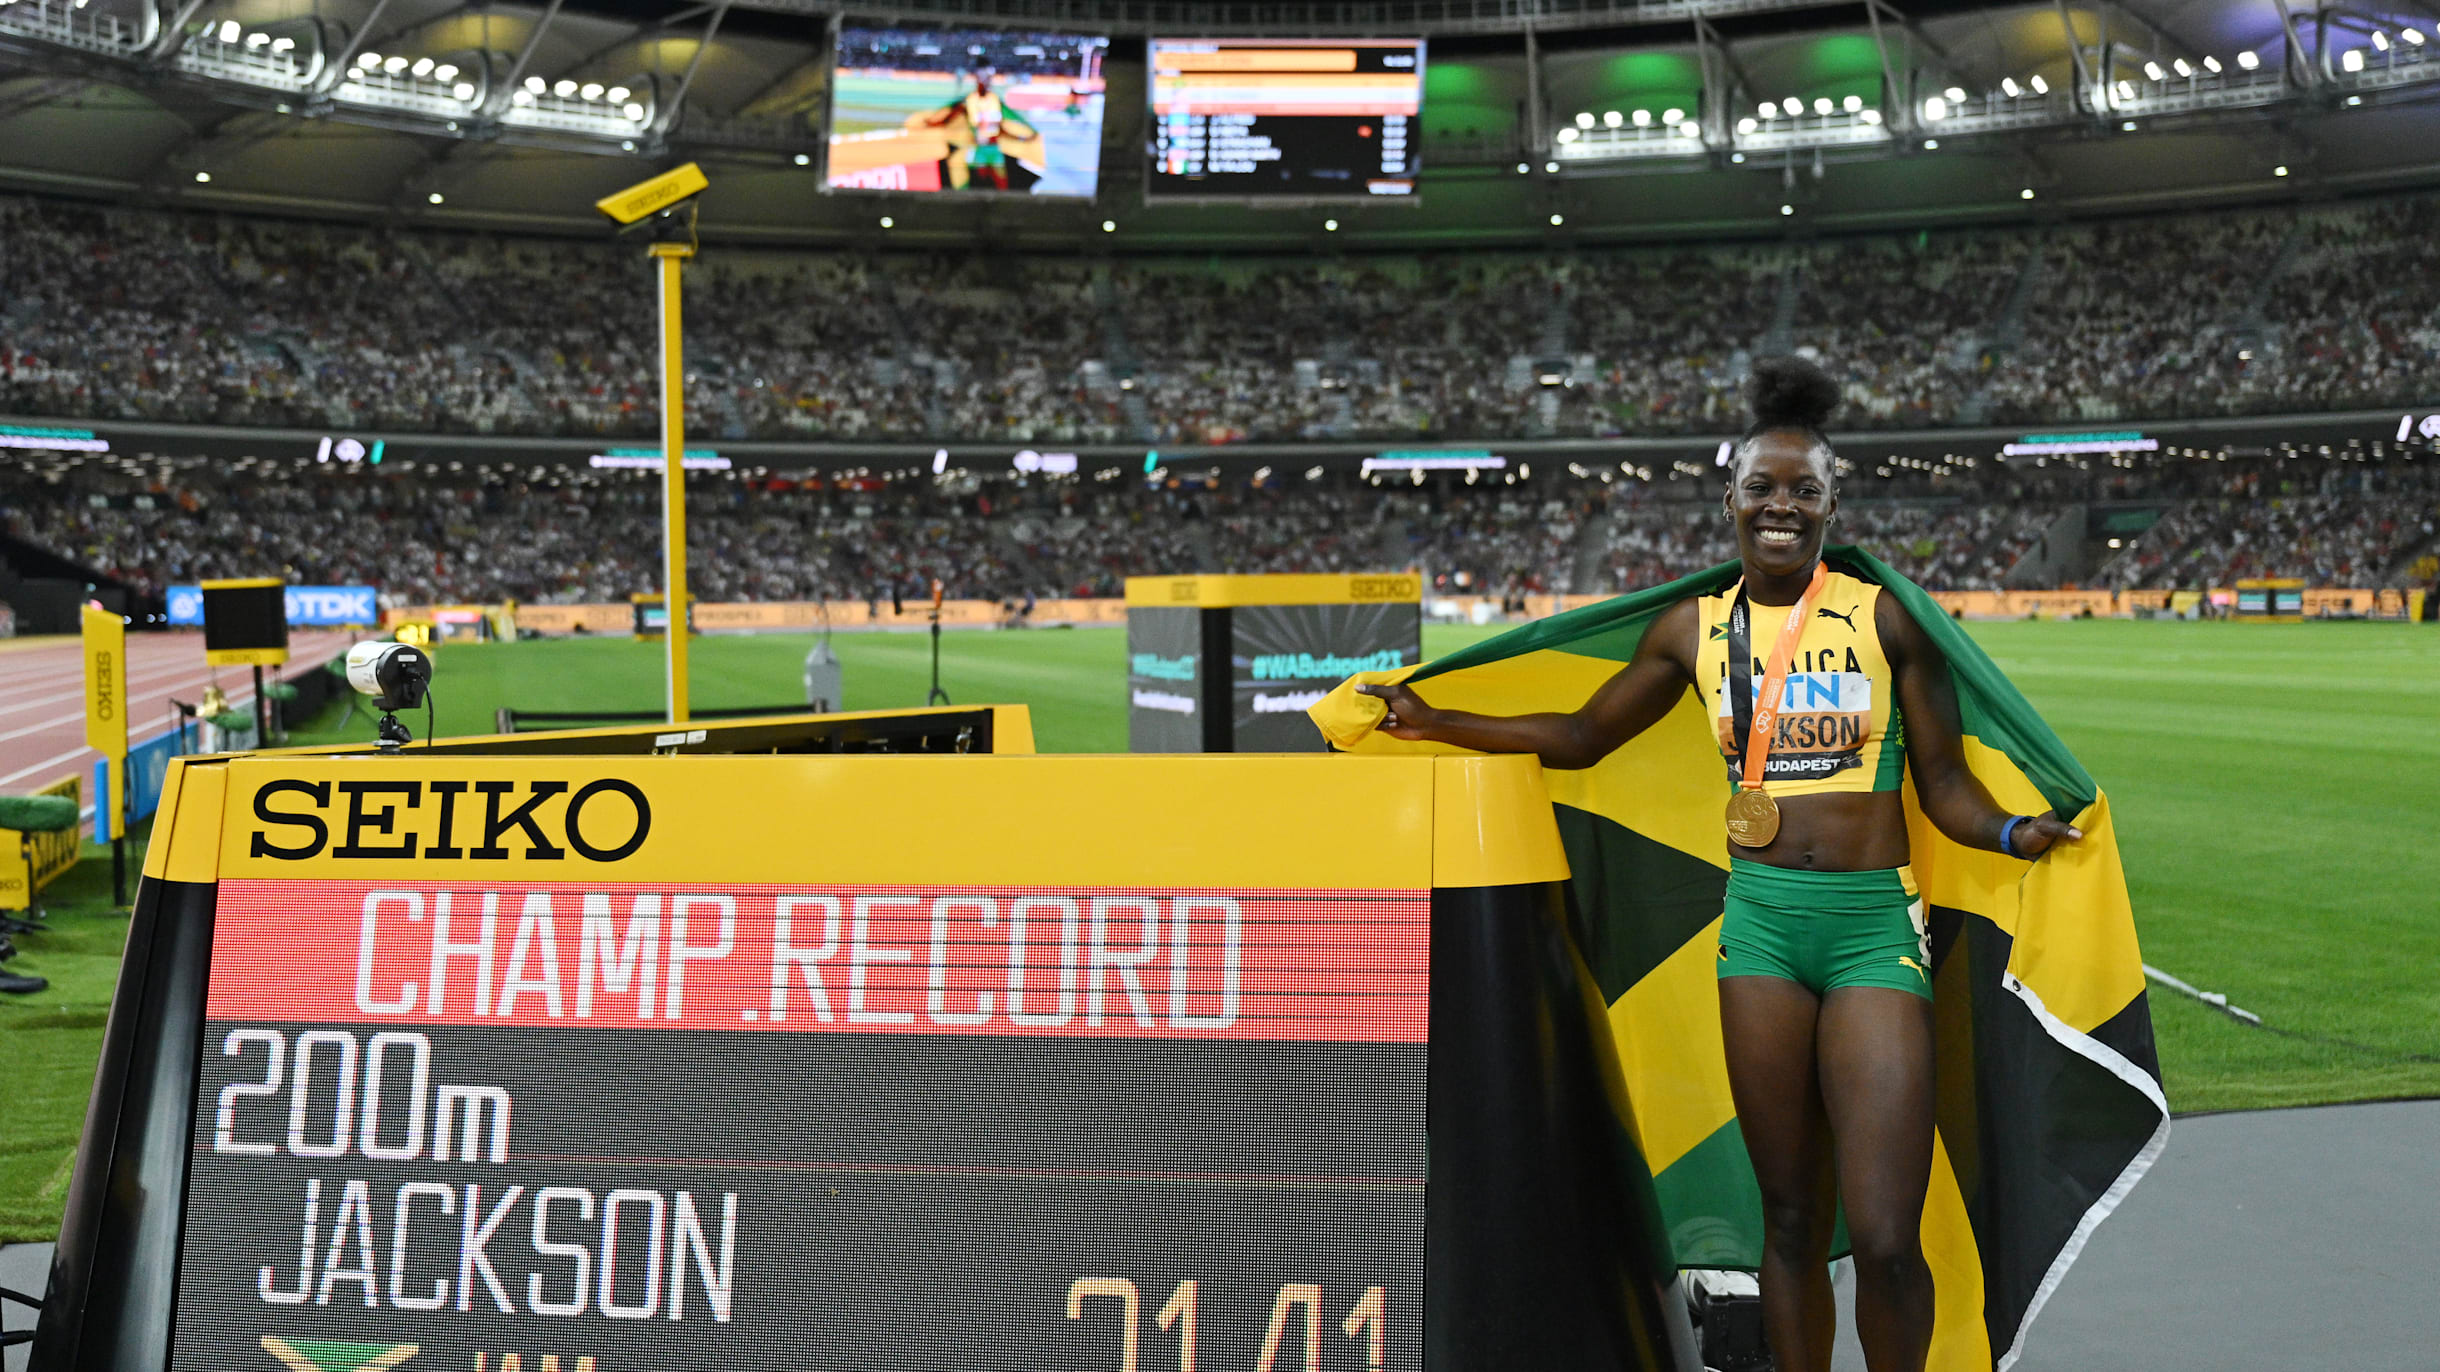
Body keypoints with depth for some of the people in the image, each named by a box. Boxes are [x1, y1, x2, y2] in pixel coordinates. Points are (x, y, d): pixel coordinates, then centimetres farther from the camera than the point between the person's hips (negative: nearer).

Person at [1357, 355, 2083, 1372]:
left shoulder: (1885, 618, 0)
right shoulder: (1696, 629, 8)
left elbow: (1943, 785, 2)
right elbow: (1581, 736, 19)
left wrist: (2011, 832, -17)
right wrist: (1435, 724, 17)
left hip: (1875, 924, -2)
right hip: (1761, 919, 3)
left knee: (1885, 1242, -8)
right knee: (1790, 1220, 9)